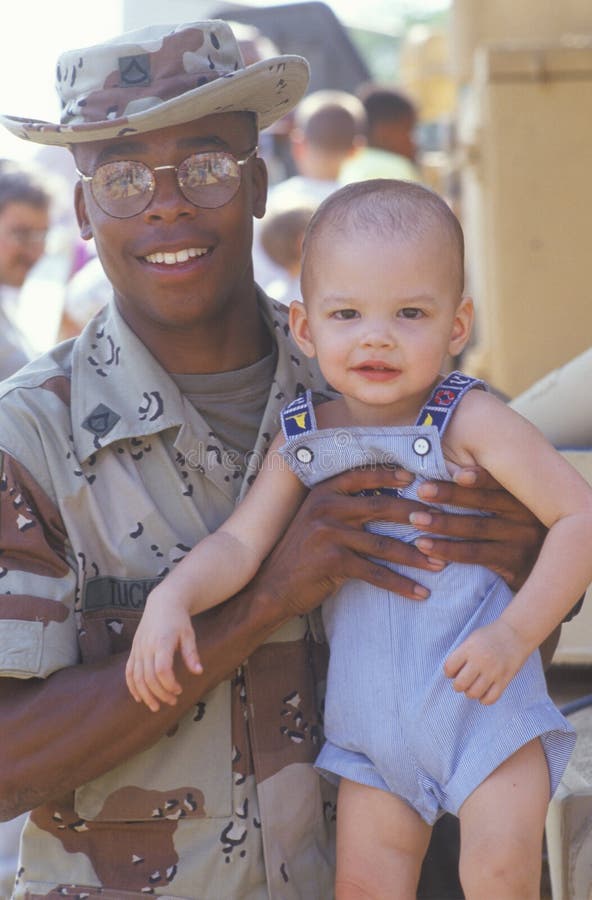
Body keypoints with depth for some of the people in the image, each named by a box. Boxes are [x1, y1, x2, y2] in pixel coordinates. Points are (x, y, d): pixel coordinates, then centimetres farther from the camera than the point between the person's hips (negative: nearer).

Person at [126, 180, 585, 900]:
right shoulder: (302, 441, 2)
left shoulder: (468, 422, -12)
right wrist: (171, 598, -22)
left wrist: (515, 634, -23)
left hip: (484, 702, -4)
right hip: (372, 722, 4)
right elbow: (242, 541, -2)